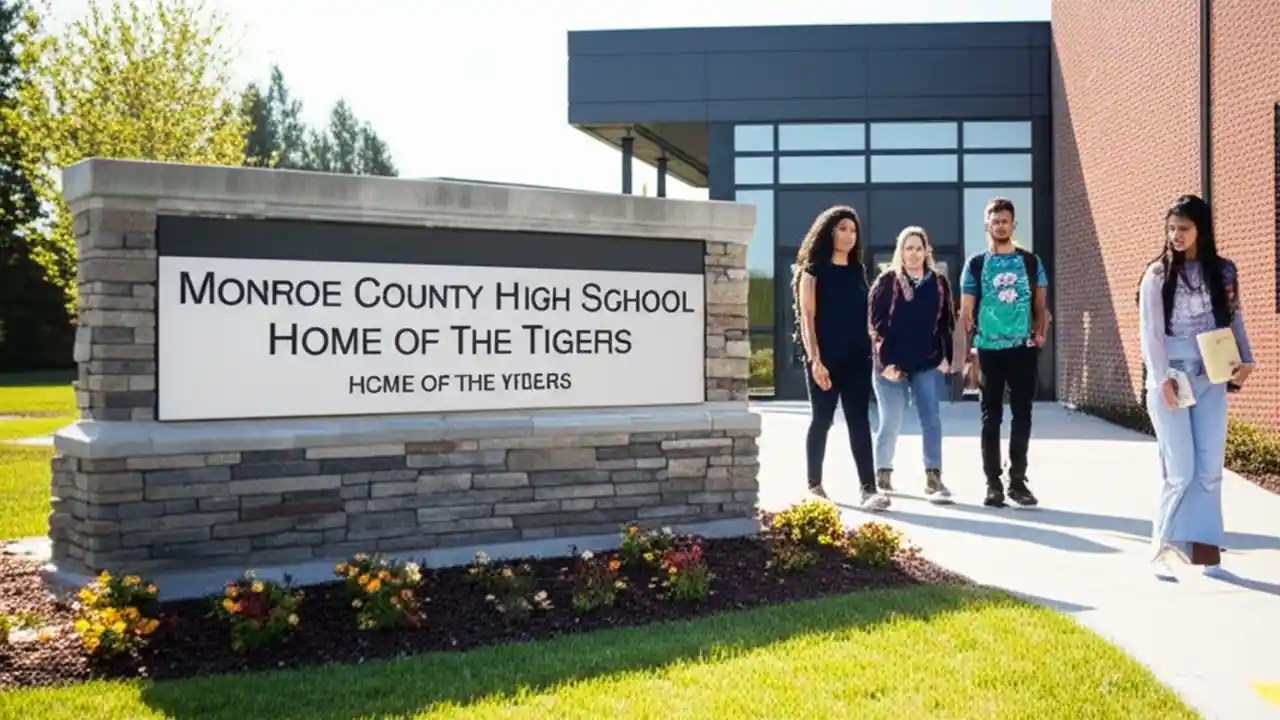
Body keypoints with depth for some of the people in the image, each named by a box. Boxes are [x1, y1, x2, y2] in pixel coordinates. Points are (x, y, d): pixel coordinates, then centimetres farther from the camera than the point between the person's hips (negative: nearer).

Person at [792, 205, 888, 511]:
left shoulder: (858, 271, 14)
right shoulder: (814, 269, -2)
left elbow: (863, 315, 16)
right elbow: (807, 317, -8)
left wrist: (872, 351, 9)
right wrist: (814, 359, -16)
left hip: (857, 357, 4)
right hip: (825, 358, -4)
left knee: (860, 422, -1)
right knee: (821, 421, 3)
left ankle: (868, 489, -5)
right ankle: (814, 486, 14)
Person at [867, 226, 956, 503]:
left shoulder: (939, 282, 7)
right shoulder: (886, 282, -3)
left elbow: (947, 323, 10)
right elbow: (877, 324, -7)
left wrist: (946, 357, 0)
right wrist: (886, 361, -14)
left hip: (928, 364, 2)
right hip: (892, 364, -2)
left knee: (932, 420, -4)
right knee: (890, 422, 6)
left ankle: (933, 478, -4)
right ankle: (883, 473, 22)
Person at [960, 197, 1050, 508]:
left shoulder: (1030, 261, 7)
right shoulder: (976, 264, 4)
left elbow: (1040, 304, 10)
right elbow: (966, 311, 3)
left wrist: (1040, 331, -7)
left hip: (1023, 348, 1)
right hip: (989, 350, -1)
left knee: (1022, 414, 5)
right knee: (991, 416, 3)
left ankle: (1018, 480, 15)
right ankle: (993, 483, 9)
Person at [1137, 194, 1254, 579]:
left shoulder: (1223, 271, 9)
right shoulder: (1158, 274, -1)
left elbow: (1235, 320, 14)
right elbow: (1150, 331, -5)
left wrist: (1245, 360, -2)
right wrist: (1161, 378, -14)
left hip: (1211, 378, 3)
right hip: (1171, 376, -3)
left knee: (1210, 468, 2)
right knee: (1181, 470, -6)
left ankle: (1204, 548, 8)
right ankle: (1164, 547, 6)